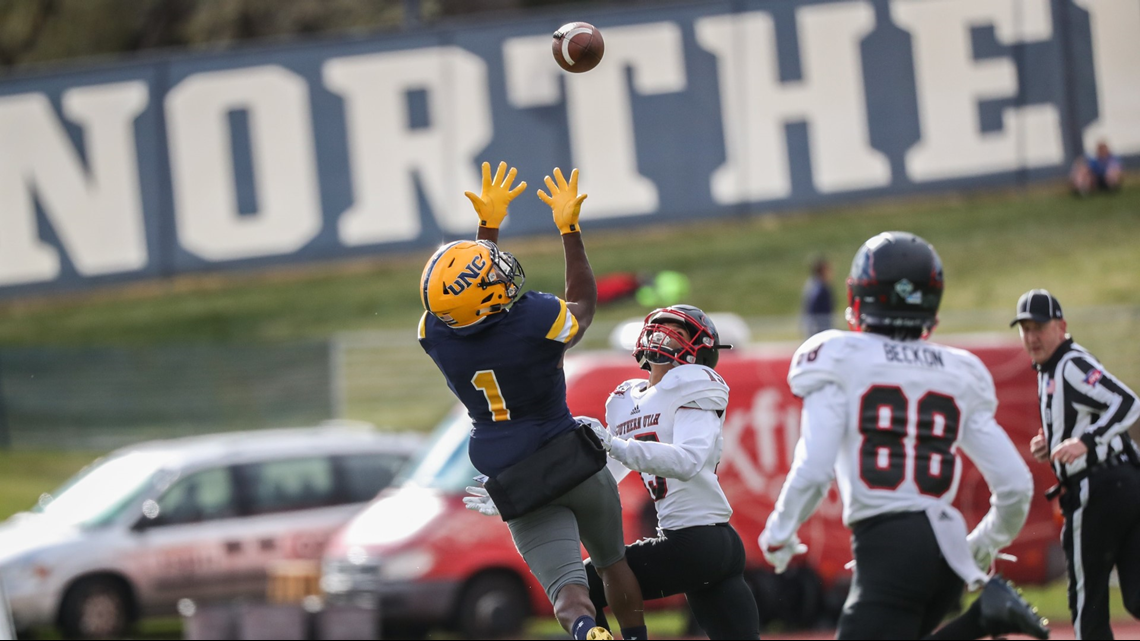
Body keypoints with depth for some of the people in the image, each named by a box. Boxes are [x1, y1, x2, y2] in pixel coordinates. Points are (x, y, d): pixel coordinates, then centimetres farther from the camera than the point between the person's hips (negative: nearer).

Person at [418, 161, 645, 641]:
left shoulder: (436, 334, -8)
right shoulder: (539, 320, -19)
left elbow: (476, 299, 16)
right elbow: (583, 300, 6)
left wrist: (489, 224, 22)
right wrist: (569, 228, 13)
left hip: (514, 481, 2)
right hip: (574, 464, -2)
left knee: (565, 585, -8)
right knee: (612, 561, 22)